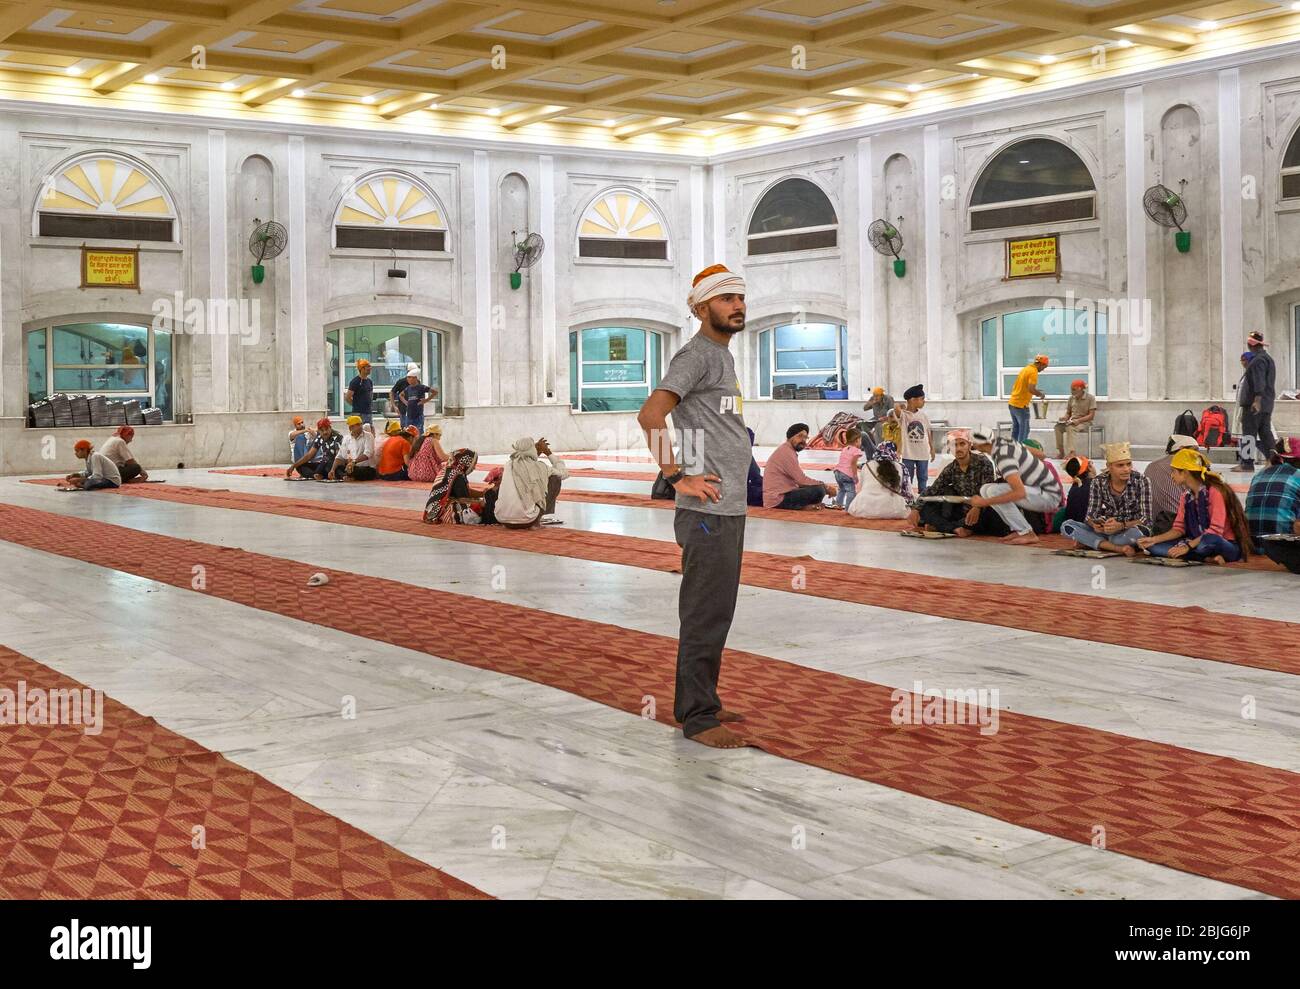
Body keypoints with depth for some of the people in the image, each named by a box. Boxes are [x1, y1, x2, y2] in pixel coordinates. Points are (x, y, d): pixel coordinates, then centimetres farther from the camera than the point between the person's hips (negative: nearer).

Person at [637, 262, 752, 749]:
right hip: (708, 510, -10)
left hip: (729, 508, 10)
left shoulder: (722, 356, 18)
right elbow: (650, 415, -24)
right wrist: (677, 477, -21)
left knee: (714, 613, 16)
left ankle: (700, 703, 25)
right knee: (706, 615, -6)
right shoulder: (697, 354, -12)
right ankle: (697, 717, -1)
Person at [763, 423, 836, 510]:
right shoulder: (786, 452, -14)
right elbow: (802, 480, -19)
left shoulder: (787, 450, 19)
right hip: (778, 500, -11)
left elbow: (798, 480, 17)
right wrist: (826, 487, -11)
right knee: (819, 490, -23)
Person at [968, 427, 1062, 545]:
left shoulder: (1003, 457, -26)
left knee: (993, 491, -24)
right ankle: (1018, 530, 3)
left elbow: (1019, 492, -35)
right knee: (985, 490, 3)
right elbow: (1039, 453, 15)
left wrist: (985, 502, -30)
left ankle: (1027, 534, -15)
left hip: (1049, 496, -10)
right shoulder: (1003, 441, 2)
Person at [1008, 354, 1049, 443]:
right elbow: (1031, 389, -26)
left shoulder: (1025, 368, 14)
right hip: (1021, 405, -9)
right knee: (1024, 430, -2)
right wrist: (1041, 394, -8)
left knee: (1015, 429, 16)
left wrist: (1037, 393, 16)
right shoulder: (1033, 372, -14)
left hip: (1012, 403, 9)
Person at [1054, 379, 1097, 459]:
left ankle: (1072, 452, -45)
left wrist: (1079, 420, -22)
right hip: (1072, 422, 5)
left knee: (1070, 428, -36)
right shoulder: (1071, 398, 11)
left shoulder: (1090, 398, -4)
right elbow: (1068, 413, 18)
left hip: (1084, 422, -5)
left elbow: (1091, 416, -10)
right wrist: (1065, 418, -6)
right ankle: (1061, 452, -25)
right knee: (1058, 426, -24)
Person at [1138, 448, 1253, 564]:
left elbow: (1215, 531, -22)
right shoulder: (1187, 494, 9)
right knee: (1154, 547, -12)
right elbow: (1179, 528, 11)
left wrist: (1188, 546, -27)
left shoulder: (1214, 491, -14)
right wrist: (1154, 540, -2)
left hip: (1228, 546, -9)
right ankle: (1208, 558, -18)